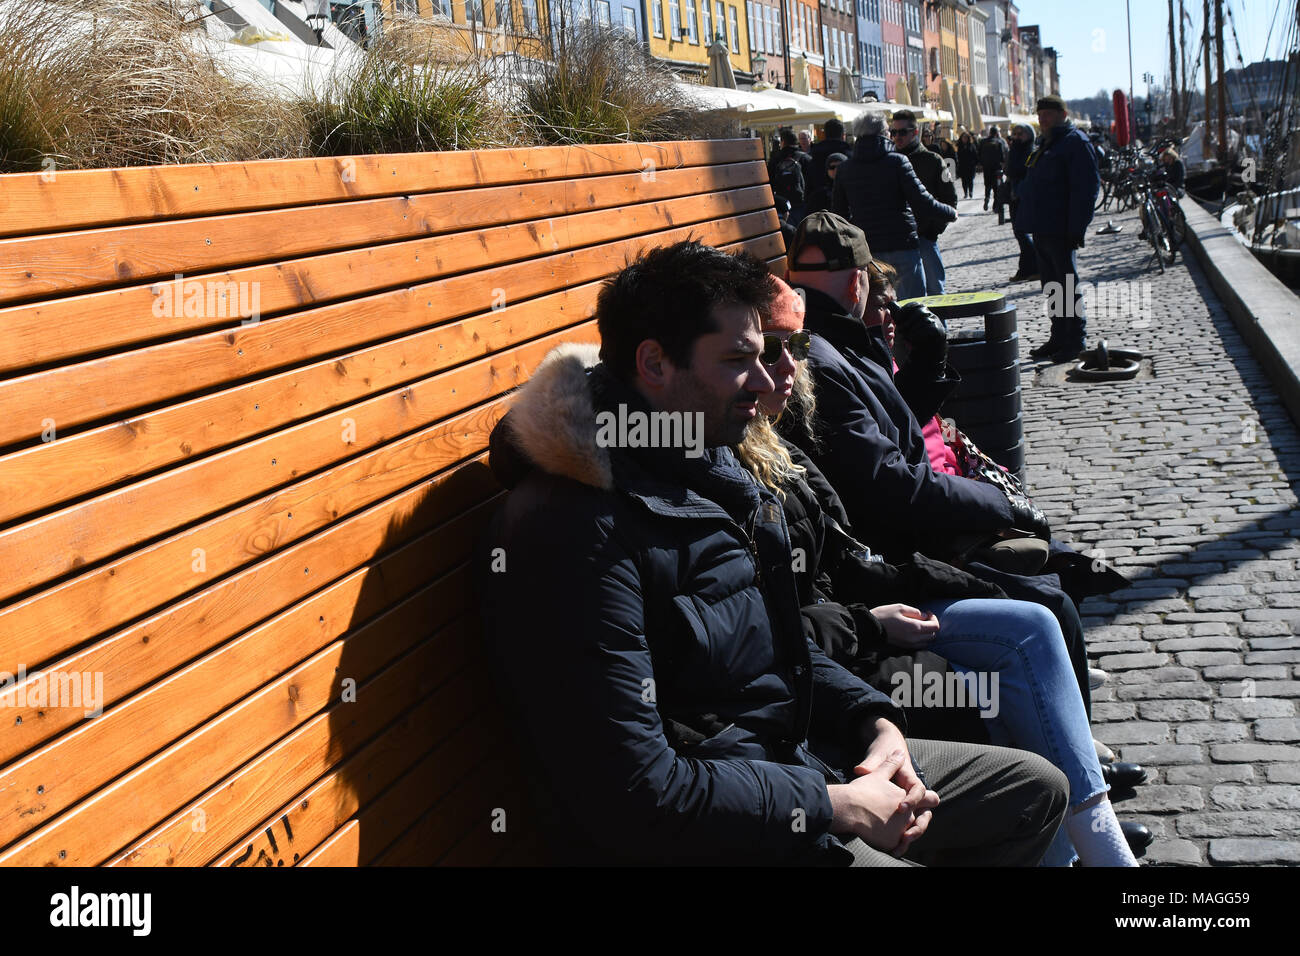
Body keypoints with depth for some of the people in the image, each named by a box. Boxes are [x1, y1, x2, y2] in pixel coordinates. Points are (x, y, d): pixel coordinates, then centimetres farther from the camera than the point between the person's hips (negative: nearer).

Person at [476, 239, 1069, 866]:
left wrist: (874, 721, 2)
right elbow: (634, 795, -27)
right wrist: (831, 807, -19)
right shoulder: (579, 534, -25)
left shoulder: (712, 474, 8)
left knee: (1035, 787, 15)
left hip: (791, 758, 10)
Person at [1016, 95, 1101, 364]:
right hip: (1042, 229, 9)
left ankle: (1075, 342, 2)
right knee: (1052, 286, 13)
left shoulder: (1075, 142, -10)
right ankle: (1059, 337, 21)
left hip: (1060, 230, -9)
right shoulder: (1047, 144, 19)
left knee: (1067, 287, -4)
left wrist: (1077, 228, -22)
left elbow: (1086, 187, -17)